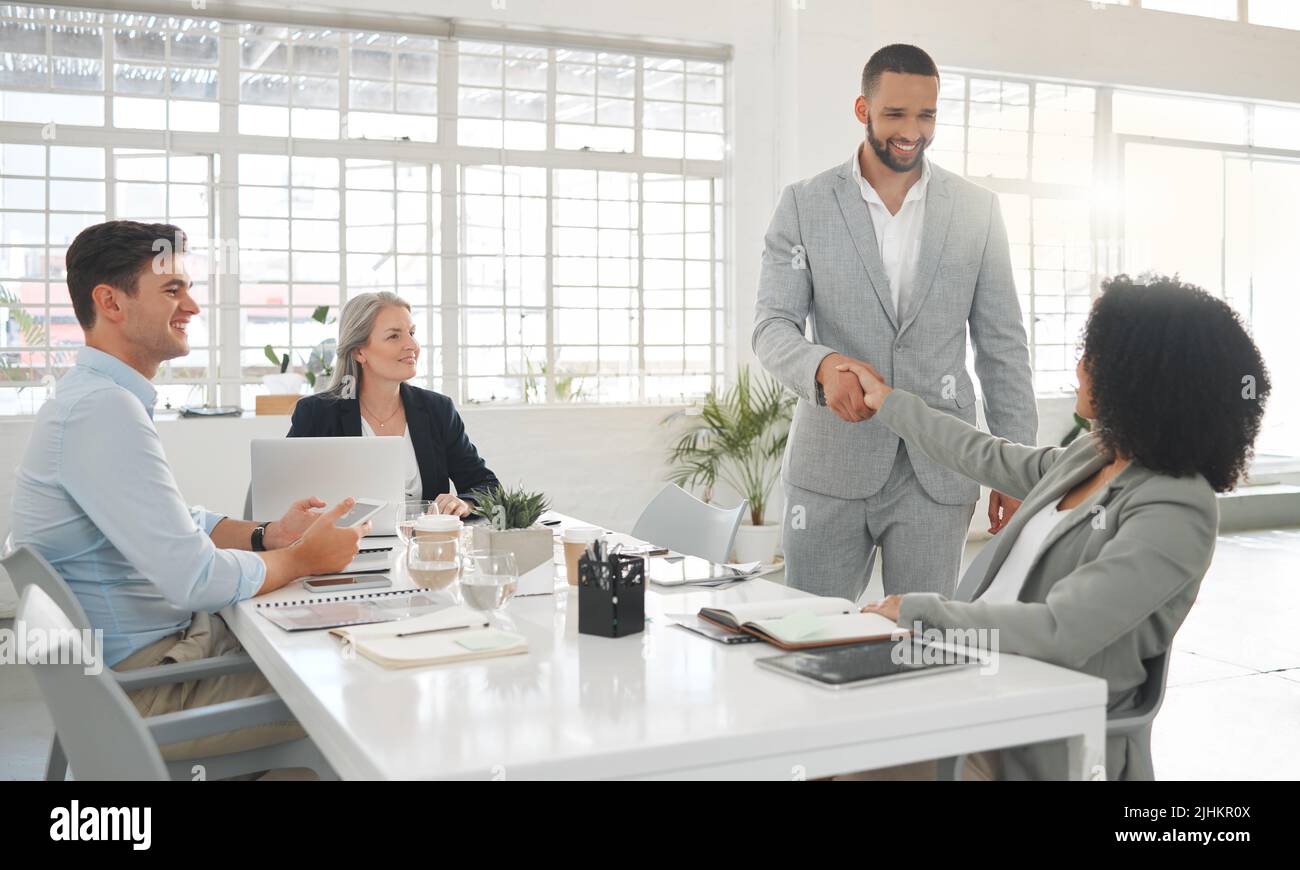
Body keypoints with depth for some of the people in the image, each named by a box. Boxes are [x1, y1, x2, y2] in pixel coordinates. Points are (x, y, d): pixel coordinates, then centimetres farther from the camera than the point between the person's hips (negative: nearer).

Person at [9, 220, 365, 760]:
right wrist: (301, 558, -10)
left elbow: (179, 525, 18)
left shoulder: (99, 396, 13)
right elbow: (195, 578, -27)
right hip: (140, 688, -10)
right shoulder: (103, 410, -24)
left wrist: (268, 535, 2)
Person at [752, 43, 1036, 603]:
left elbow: (1002, 345, 8)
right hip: (830, 469, 0)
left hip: (937, 472, 1)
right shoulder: (804, 205, 3)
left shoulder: (977, 210, 6)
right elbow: (772, 326, -4)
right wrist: (825, 365, -26)